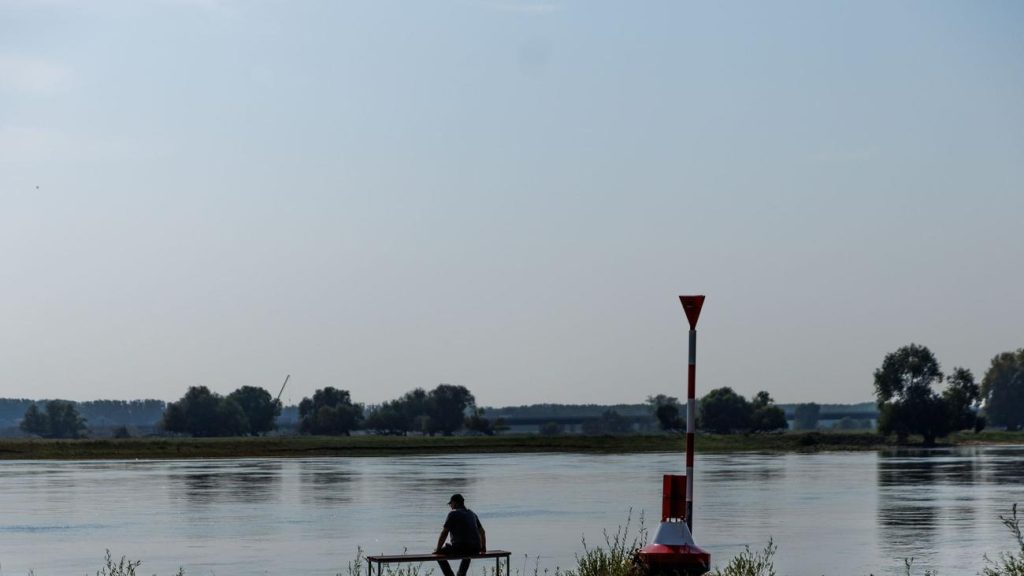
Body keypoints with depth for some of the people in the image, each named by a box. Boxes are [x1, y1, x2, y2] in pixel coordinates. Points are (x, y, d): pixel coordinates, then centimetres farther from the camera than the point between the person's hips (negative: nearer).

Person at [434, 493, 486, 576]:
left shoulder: (453, 514, -3)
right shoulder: (472, 514, 18)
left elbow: (444, 533, -6)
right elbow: (482, 532, 23)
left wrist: (438, 549, 3)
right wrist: (483, 548, 33)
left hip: (460, 548, -7)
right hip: (475, 550, 7)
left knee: (440, 554, 16)